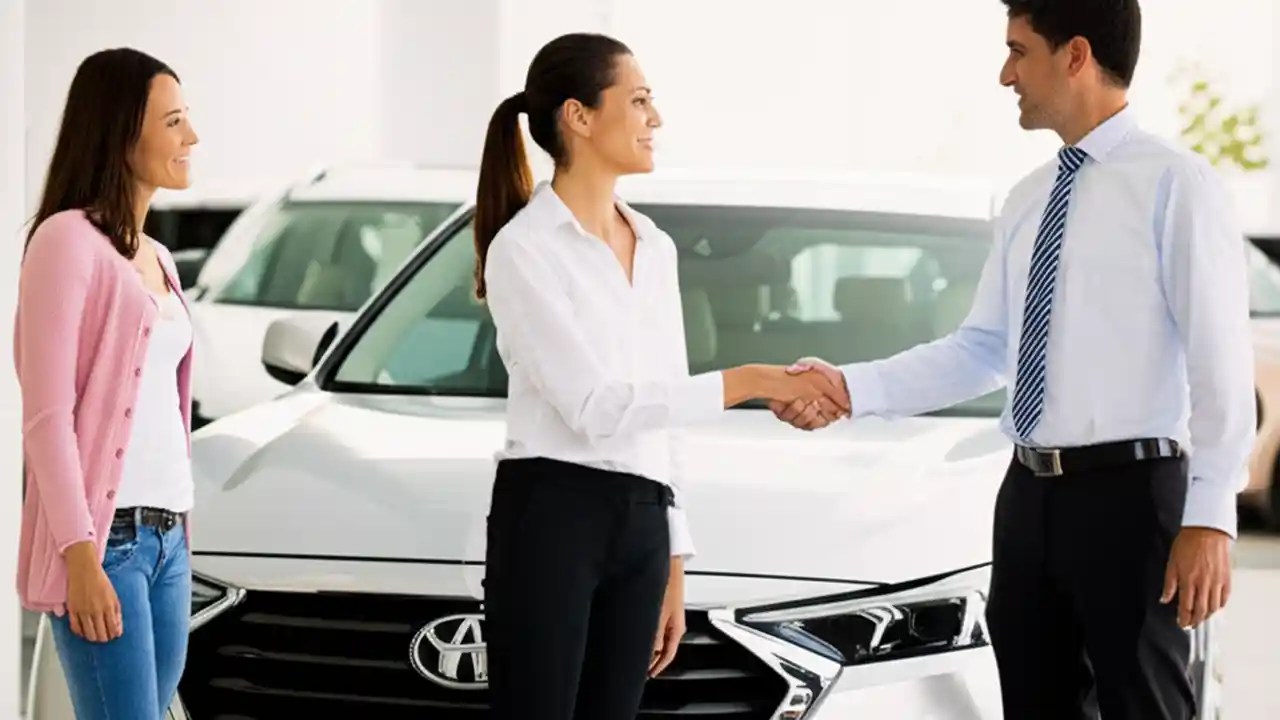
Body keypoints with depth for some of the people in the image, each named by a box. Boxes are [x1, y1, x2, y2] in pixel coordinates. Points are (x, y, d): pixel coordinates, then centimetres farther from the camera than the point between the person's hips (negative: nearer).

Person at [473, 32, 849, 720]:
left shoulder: (655, 247, 14)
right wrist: (747, 383, -20)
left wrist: (672, 566, 15)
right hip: (548, 521, -7)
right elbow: (595, 407, -18)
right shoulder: (524, 247, -10)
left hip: (638, 529, 7)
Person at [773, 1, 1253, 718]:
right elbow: (981, 352, 13)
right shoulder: (1029, 199, 14)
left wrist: (1210, 517, -19)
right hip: (1029, 495, 7)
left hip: (1128, 494, -7)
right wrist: (851, 387, 1)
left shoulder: (1174, 182, -9)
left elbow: (1221, 361, -13)